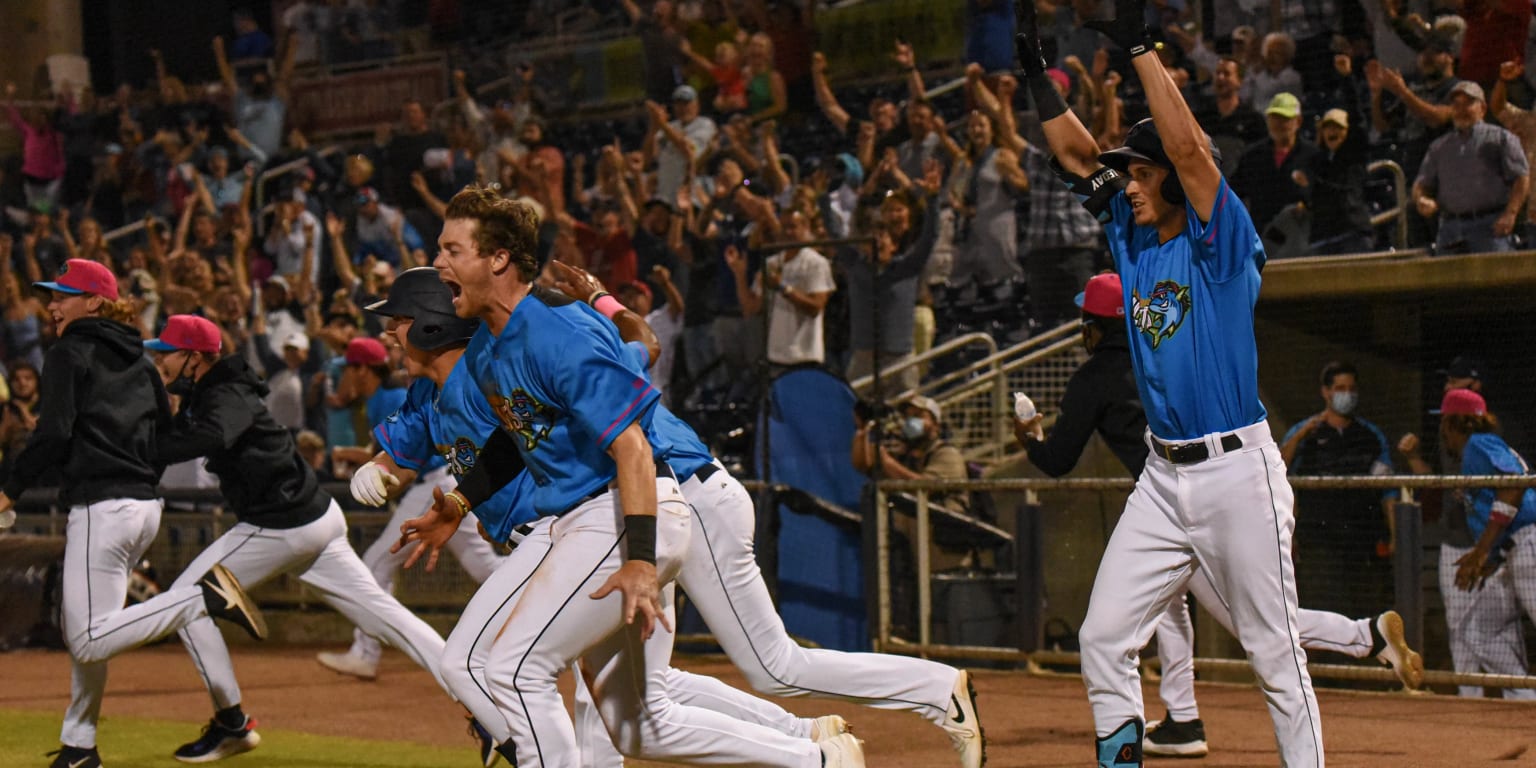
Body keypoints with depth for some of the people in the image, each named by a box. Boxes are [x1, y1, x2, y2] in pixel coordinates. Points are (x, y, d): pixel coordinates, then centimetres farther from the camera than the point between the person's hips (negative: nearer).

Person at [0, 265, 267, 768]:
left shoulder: (69, 354, -5)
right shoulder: (137, 360, 17)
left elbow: (53, 434, -14)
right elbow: (168, 435, 18)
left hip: (101, 508, -9)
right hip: (145, 505, 9)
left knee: (91, 641, -12)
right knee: (77, 624, 18)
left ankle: (204, 597, -22)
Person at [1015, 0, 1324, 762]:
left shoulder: (1222, 243, -10)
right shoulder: (1132, 239, 10)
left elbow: (1189, 148, -22)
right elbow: (1075, 154, 12)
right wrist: (1038, 73, 4)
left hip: (1236, 471, -7)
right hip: (1163, 476, 7)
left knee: (1276, 655, -1)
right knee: (1103, 638, 4)